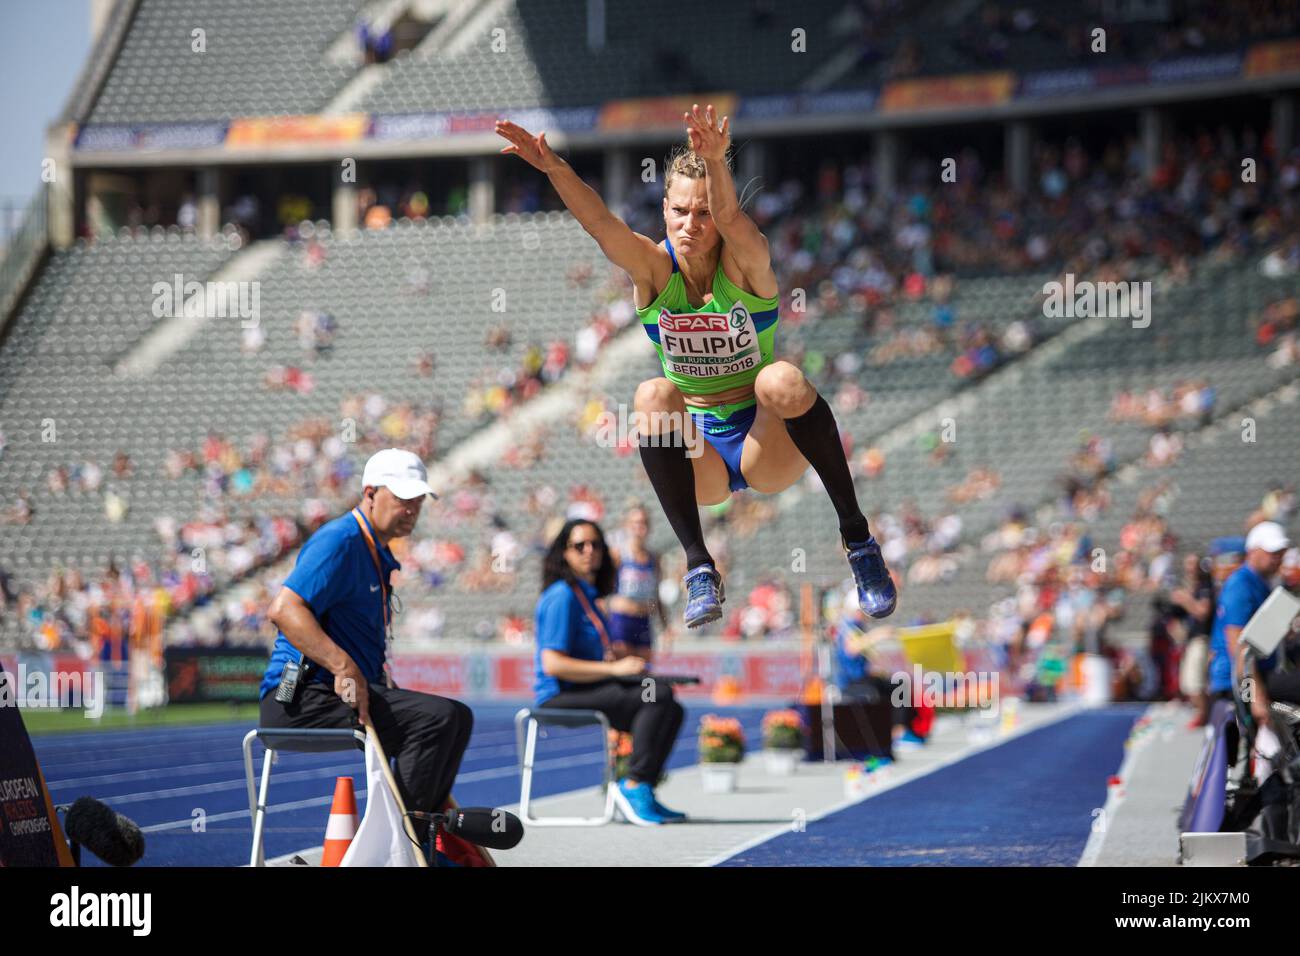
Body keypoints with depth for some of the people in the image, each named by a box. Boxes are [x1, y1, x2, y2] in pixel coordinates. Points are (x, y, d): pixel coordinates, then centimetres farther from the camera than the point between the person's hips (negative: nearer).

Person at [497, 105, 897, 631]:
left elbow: (730, 220, -37)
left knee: (782, 381, -33)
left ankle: (857, 538, -19)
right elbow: (600, 223, -27)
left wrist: (715, 163, -59)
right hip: (698, 457, 2)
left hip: (769, 448, -2)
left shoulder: (745, 263, -14)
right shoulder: (653, 266, -8)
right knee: (654, 396, -29)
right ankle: (698, 567, -29)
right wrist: (554, 168, -47)